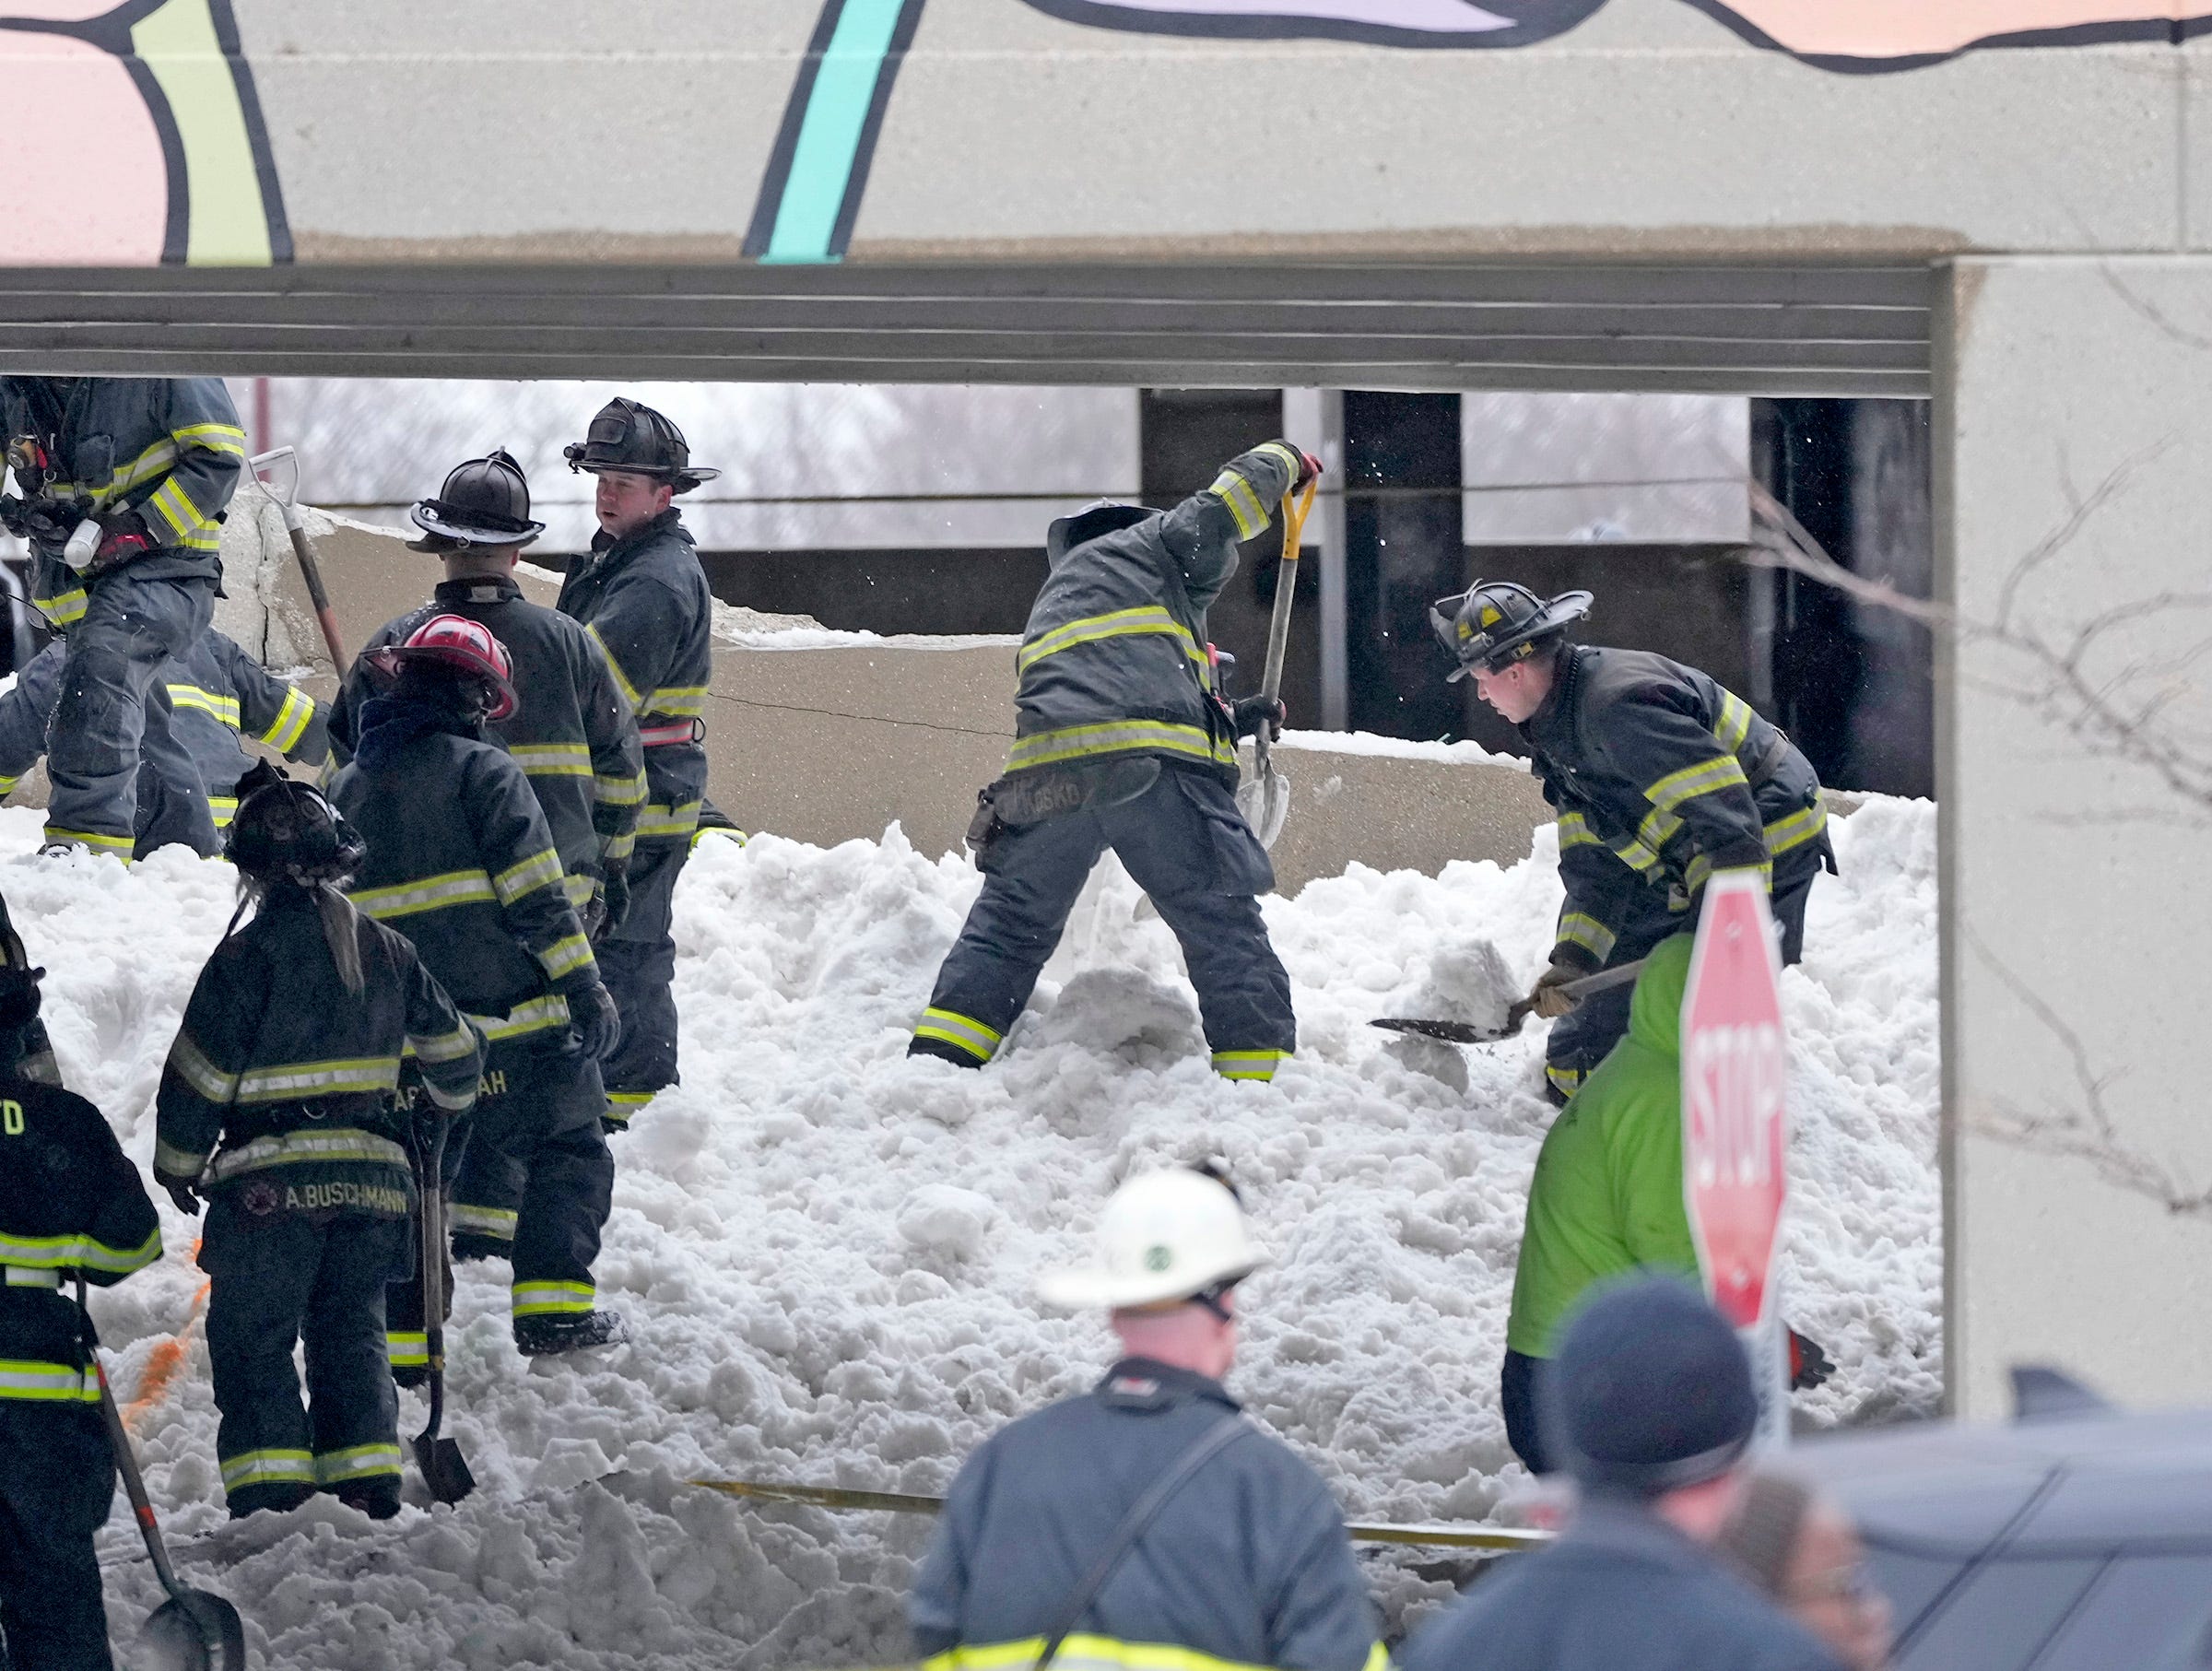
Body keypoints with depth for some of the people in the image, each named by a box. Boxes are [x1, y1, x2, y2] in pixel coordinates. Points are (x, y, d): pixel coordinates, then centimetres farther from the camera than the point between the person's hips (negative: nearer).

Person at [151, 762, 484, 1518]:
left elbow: (199, 1073, -9)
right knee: (353, 1331, 16)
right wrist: (450, 1103, 39)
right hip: (372, 1177, 5)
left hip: (271, 1187, -5)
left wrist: (179, 1162, 6)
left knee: (253, 1339, 3)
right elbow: (453, 1047, 16)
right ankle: (367, 1486, 9)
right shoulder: (386, 951, 6)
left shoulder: (250, 953, -12)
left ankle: (269, 1497, -5)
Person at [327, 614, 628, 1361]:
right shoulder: (482, 771, -7)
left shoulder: (344, 790, 12)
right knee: (565, 1152, 8)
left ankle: (401, 1338, 8)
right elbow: (536, 895, -13)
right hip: (508, 1024, -5)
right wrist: (584, 990, -10)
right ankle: (552, 1309, -2)